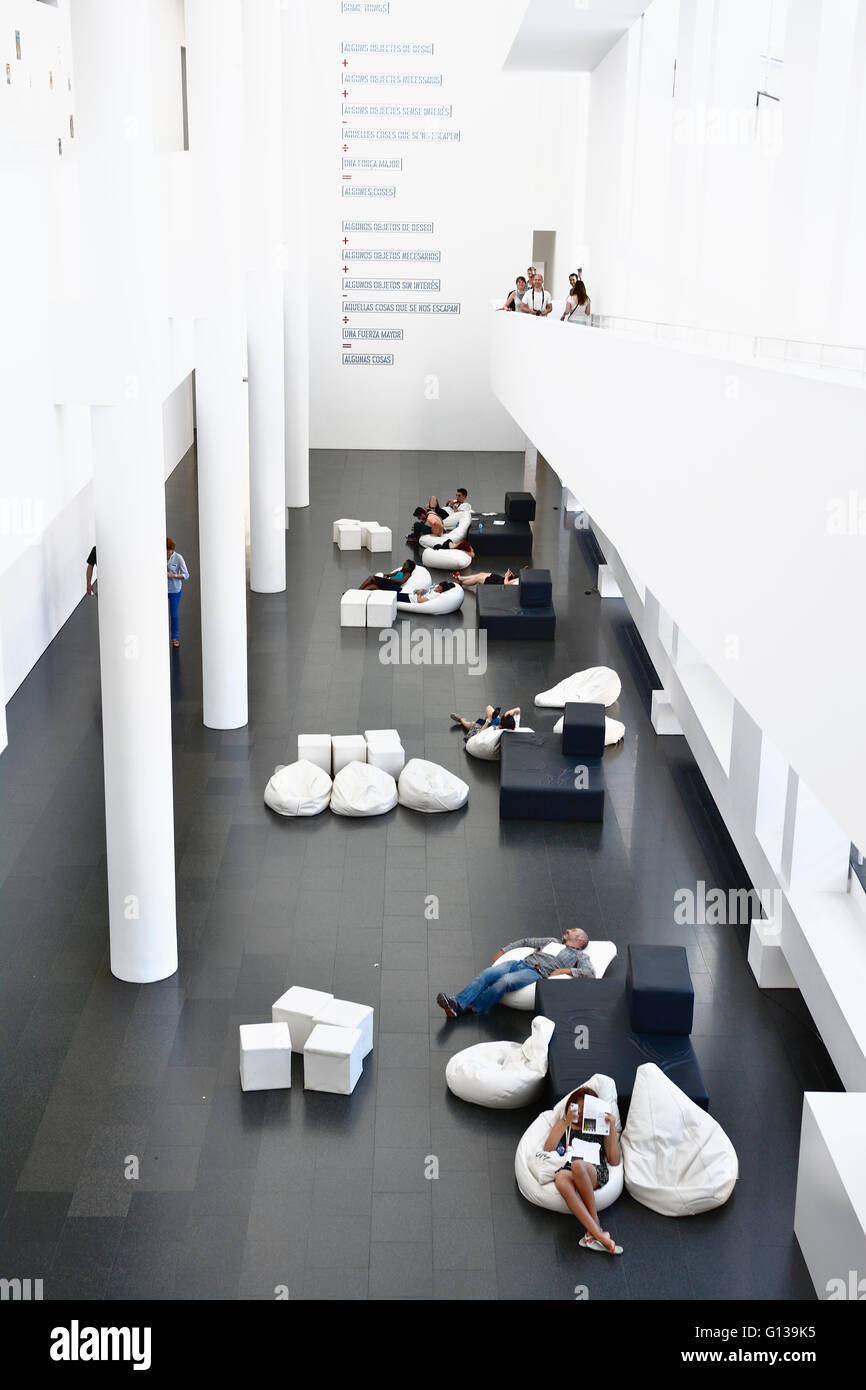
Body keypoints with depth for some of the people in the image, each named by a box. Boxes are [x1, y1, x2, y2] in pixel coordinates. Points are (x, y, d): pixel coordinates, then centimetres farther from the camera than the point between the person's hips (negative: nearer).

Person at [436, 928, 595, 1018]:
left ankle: (470, 1008, -34)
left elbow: (590, 974, 3)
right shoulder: (552, 941, 37)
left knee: (506, 981, -35)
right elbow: (525, 941, 38)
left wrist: (566, 970, -8)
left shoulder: (579, 955, 20)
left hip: (537, 973, -5)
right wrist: (503, 951, 27)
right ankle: (457, 1004, -37)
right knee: (487, 974, -23)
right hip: (520, 963, 5)